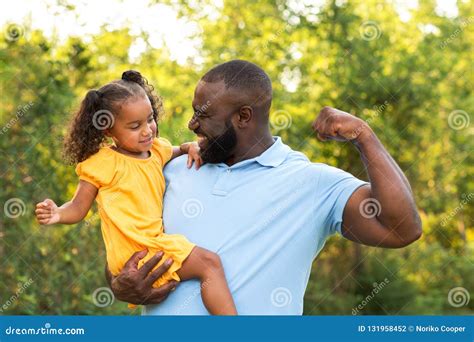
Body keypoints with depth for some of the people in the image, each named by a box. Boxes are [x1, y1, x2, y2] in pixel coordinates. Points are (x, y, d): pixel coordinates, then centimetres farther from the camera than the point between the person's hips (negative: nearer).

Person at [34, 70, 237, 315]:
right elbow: (78, 208, -4)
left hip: (157, 242, 8)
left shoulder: (157, 149, 12)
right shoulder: (102, 163, -8)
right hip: (136, 251, -8)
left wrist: (191, 147, 13)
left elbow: (175, 153, 36)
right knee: (209, 263, -18)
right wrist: (57, 214, -26)